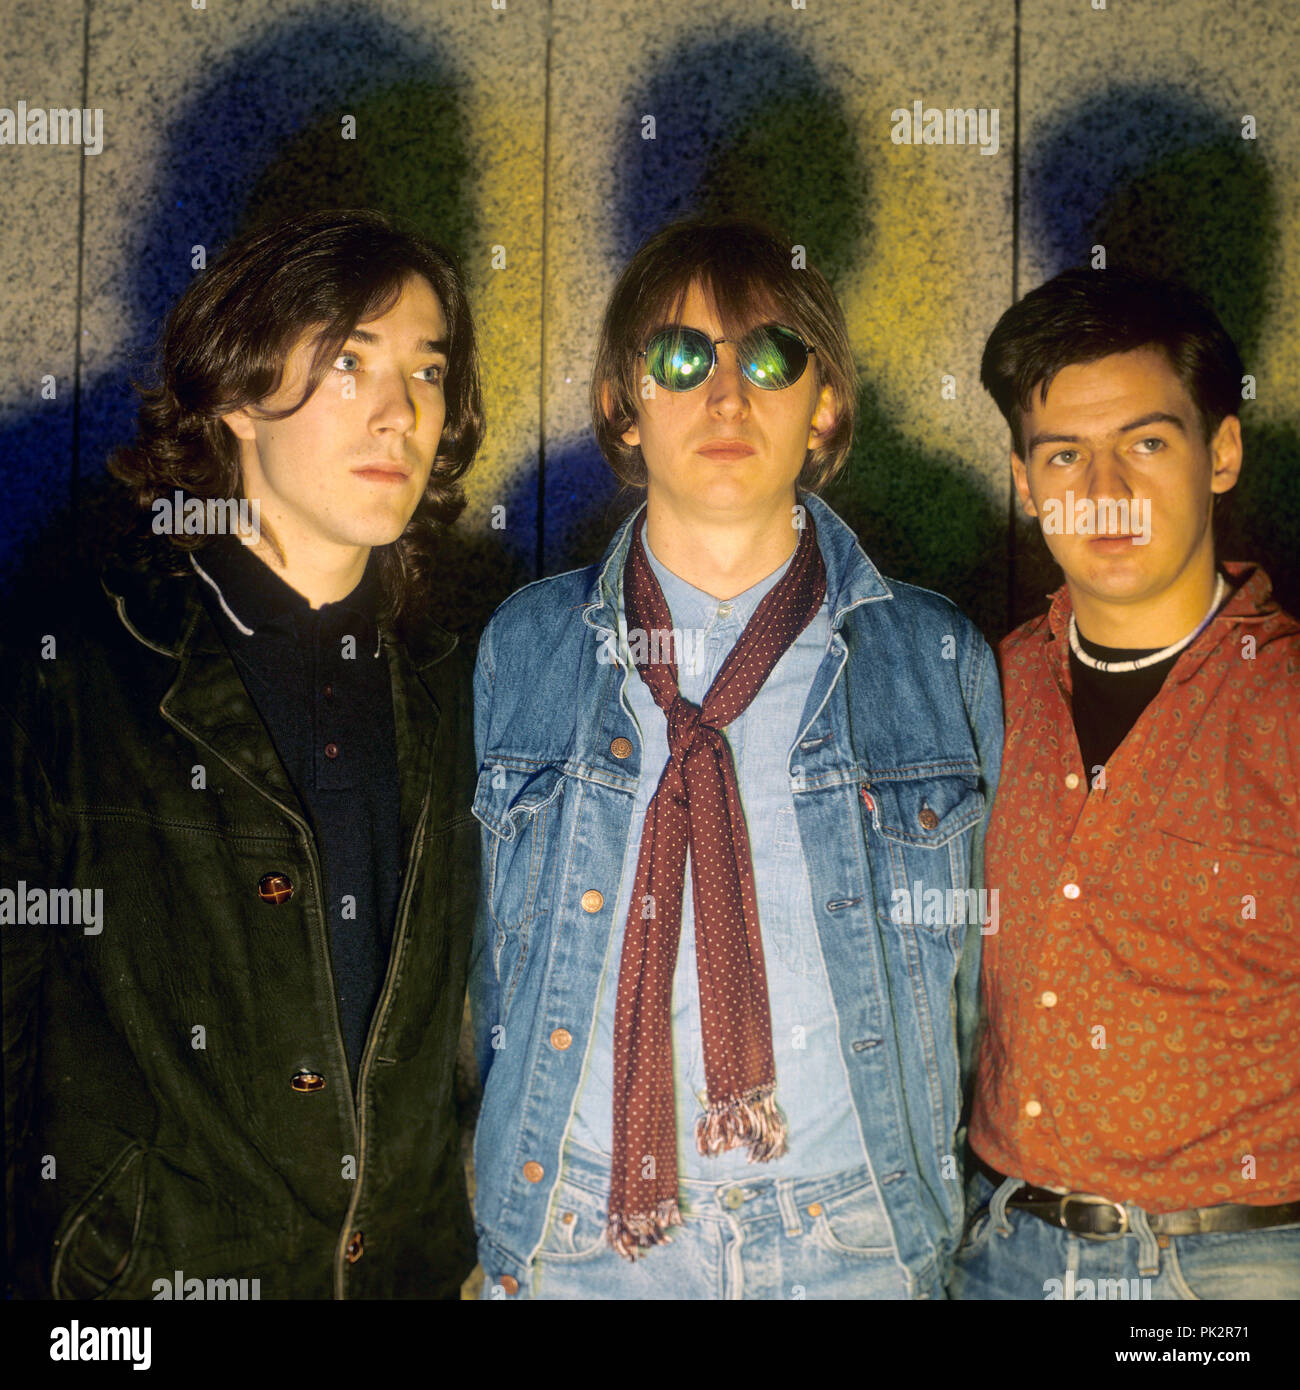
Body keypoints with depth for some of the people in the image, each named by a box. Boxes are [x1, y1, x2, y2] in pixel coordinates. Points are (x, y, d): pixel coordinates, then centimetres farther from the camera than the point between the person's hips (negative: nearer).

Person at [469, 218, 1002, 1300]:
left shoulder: (937, 658, 0)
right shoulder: (522, 648, 1)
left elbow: (972, 962, 6)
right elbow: (486, 958, 6)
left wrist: (937, 1190, 2)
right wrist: (503, 1204, 6)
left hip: (859, 1234, 0)